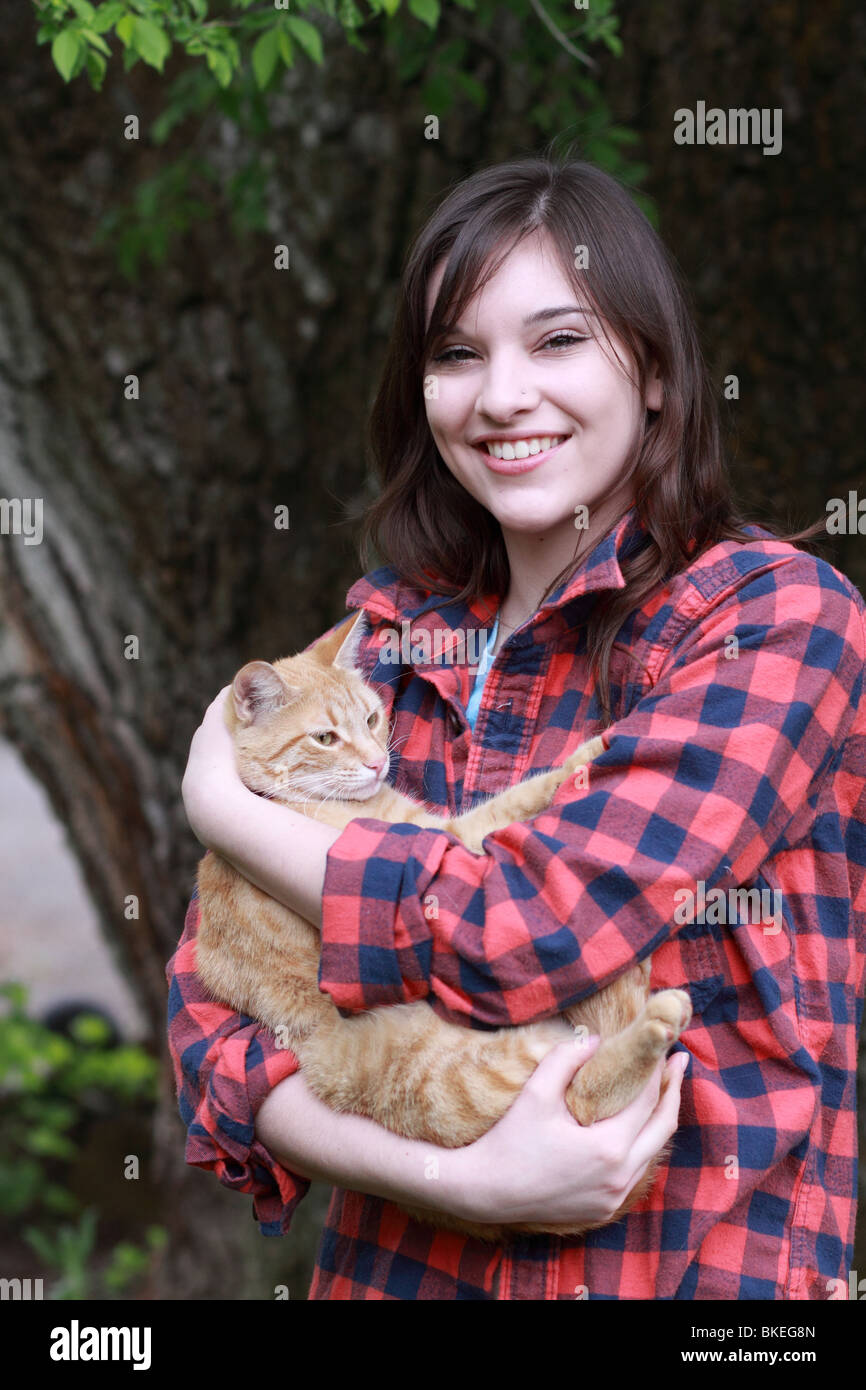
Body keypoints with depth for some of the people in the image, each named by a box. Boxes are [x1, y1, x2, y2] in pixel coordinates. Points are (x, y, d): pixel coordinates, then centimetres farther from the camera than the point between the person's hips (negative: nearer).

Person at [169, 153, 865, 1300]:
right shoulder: (382, 638, 5)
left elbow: (523, 932, -18)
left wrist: (224, 805, -5)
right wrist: (456, 1175, -15)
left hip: (701, 1267, -2)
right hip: (397, 1263, 2)